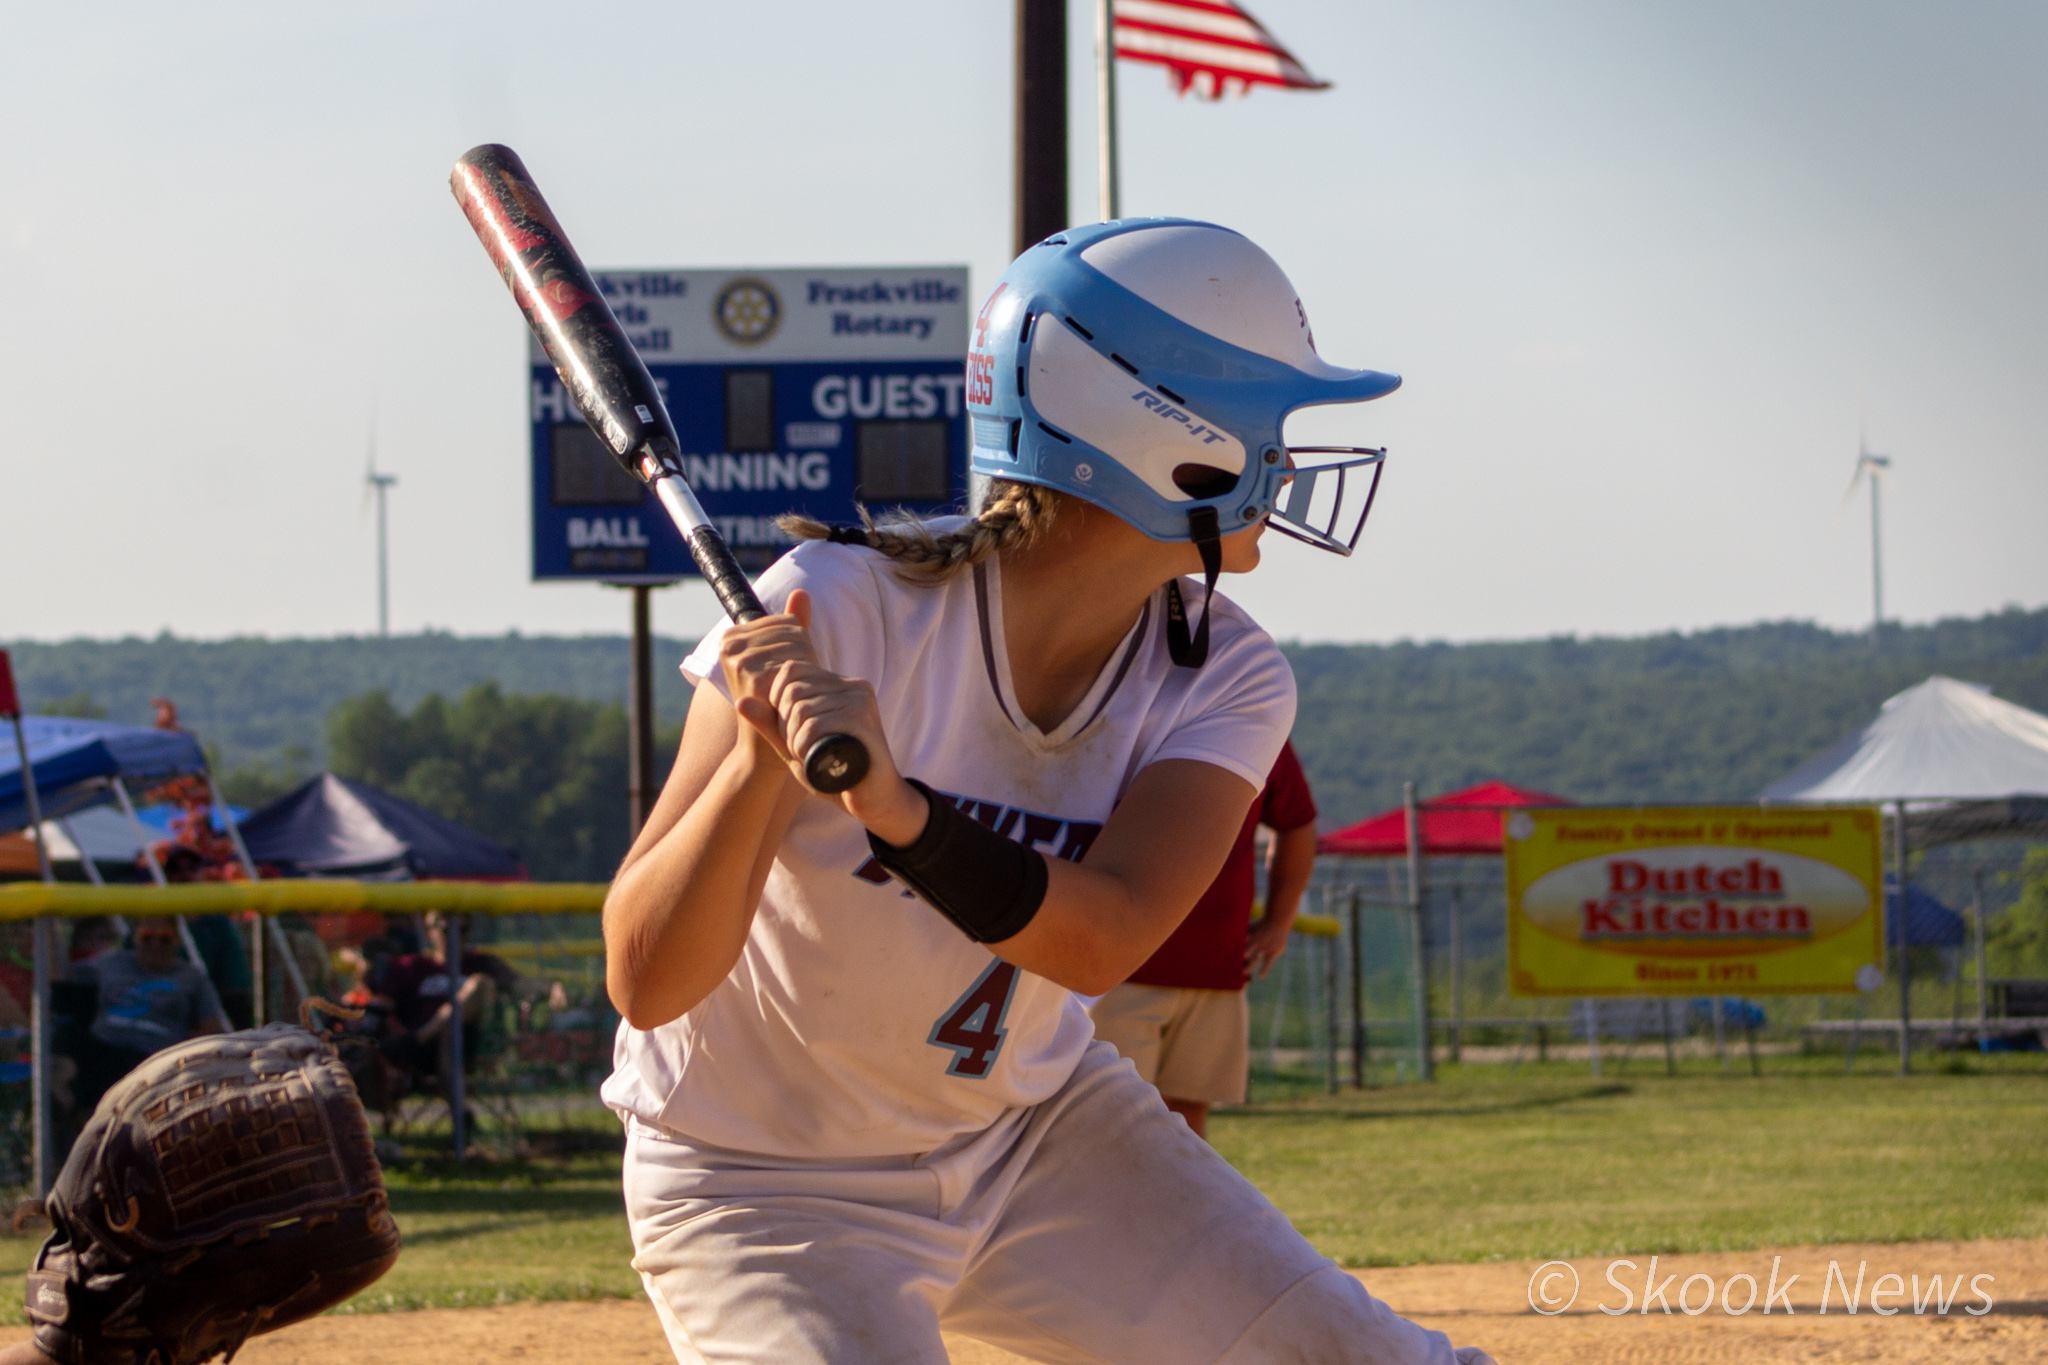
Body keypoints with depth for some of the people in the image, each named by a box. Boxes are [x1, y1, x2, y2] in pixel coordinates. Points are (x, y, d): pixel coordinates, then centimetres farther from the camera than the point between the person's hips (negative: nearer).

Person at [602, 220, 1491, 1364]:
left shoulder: (1224, 679, -11)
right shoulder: (841, 610, -25)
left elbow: (1099, 941, -30)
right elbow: (645, 982, -28)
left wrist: (894, 807, -47)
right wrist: (758, 760, -44)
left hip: (1040, 1130, 5)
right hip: (771, 1184, -5)